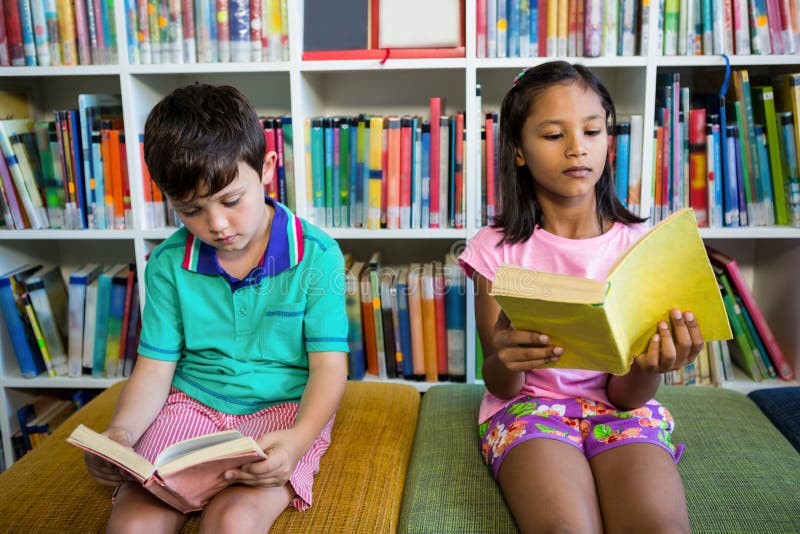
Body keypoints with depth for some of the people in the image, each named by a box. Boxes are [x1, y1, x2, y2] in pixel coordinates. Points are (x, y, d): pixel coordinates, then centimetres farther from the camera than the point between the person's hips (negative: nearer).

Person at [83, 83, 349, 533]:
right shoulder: (168, 263, 1)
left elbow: (329, 365, -9)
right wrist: (119, 434, -16)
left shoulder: (316, 255, -9)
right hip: (191, 405, 3)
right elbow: (155, 368, 3)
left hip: (285, 409, -2)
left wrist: (299, 439, -27)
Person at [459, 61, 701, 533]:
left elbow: (625, 395, -4)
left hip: (620, 407, 2)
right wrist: (506, 359, -27)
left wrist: (650, 366, -28)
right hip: (528, 404, -1)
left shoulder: (640, 243, -2)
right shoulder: (497, 248, -4)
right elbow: (501, 386, -2)